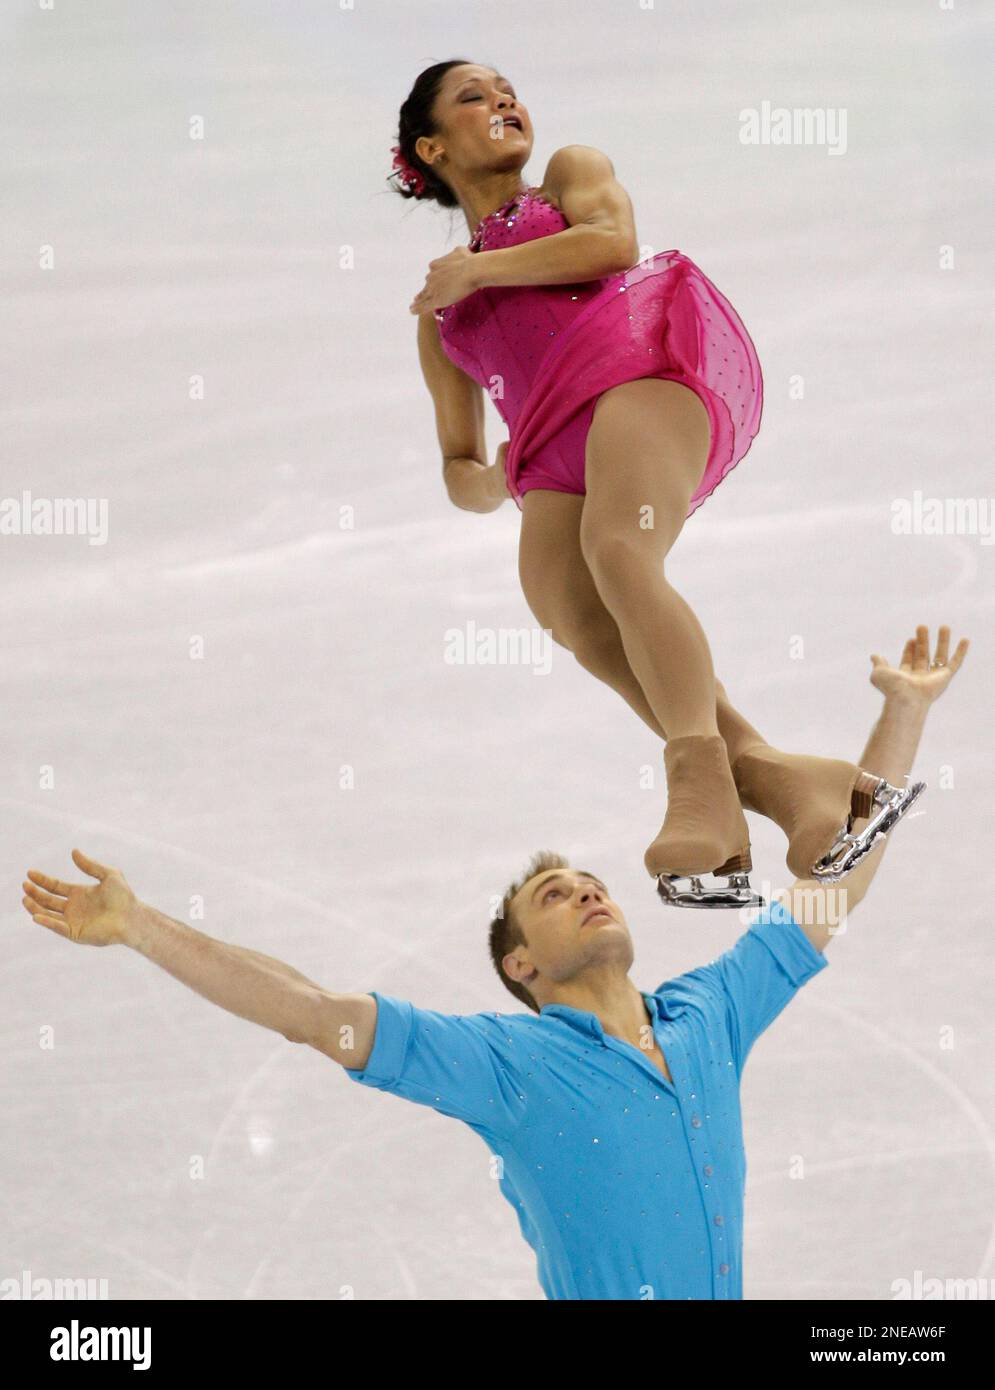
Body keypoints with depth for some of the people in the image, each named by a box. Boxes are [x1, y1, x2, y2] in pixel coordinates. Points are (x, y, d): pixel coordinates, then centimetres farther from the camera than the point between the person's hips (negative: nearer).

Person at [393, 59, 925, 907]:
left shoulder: (574, 171, 28)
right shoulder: (439, 315, 36)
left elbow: (613, 241, 3)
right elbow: (458, 465, 32)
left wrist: (477, 271, 10)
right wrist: (484, 484, 8)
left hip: (641, 357, -3)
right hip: (553, 441, 3)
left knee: (619, 553, -34)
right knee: (571, 611, -28)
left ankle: (702, 781, -45)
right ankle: (771, 775, -37)